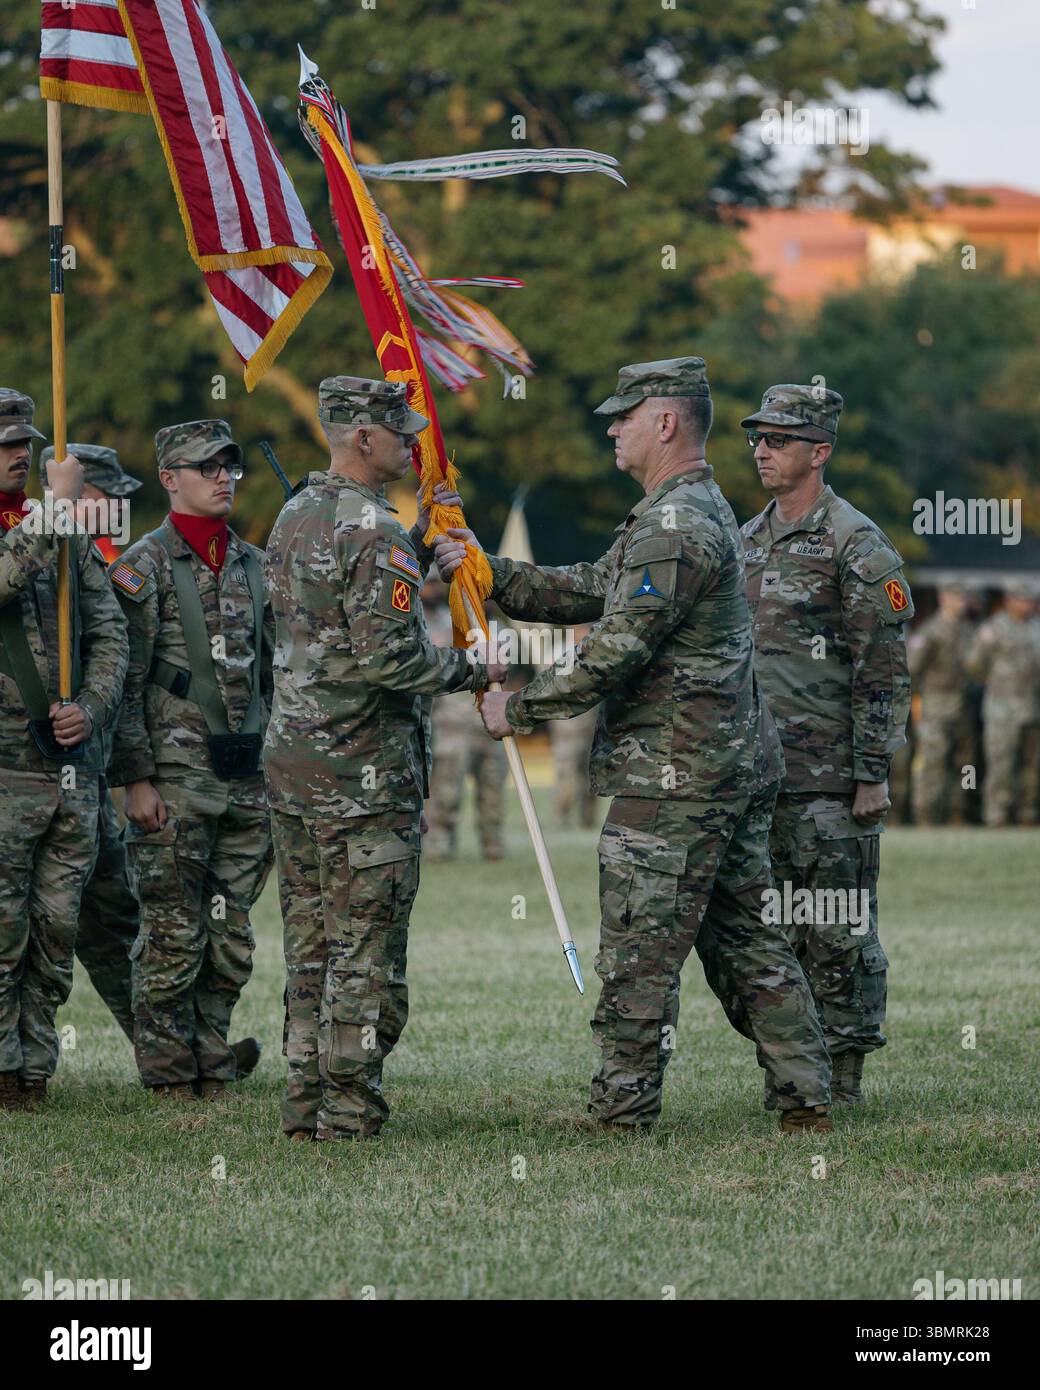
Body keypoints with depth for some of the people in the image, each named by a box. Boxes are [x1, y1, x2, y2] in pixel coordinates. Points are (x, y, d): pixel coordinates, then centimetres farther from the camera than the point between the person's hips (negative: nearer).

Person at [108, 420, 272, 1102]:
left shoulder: (253, 564, 14)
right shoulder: (146, 565, -4)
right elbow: (125, 681, -8)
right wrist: (136, 778, -13)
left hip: (247, 778, 6)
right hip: (177, 777, -6)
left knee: (233, 937, 7)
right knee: (174, 933, -4)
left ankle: (213, 1066, 15)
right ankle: (170, 1073, 3)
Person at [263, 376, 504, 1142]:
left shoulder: (293, 518, 12)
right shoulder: (375, 532, -16)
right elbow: (390, 655, -21)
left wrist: (415, 544, 16)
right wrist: (472, 670, -7)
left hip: (291, 760, 9)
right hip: (365, 772, -9)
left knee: (309, 944, 12)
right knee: (366, 951, -4)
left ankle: (306, 1103, 14)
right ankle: (349, 1112, -3)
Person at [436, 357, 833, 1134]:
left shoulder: (674, 526, -18)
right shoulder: (703, 510, 16)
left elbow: (617, 649, -21)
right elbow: (593, 592, 18)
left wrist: (520, 710, -10)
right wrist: (489, 571, 12)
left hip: (673, 780, -10)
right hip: (737, 772, 10)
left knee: (639, 959, -4)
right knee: (752, 942, 12)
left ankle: (623, 1116, 1)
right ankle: (808, 1098, 13)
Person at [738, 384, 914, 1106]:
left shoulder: (857, 546, -7)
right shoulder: (748, 542, 16)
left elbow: (885, 669, -10)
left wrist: (874, 773, -14)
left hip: (830, 777, -7)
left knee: (839, 933, -4)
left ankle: (844, 1080, 1)